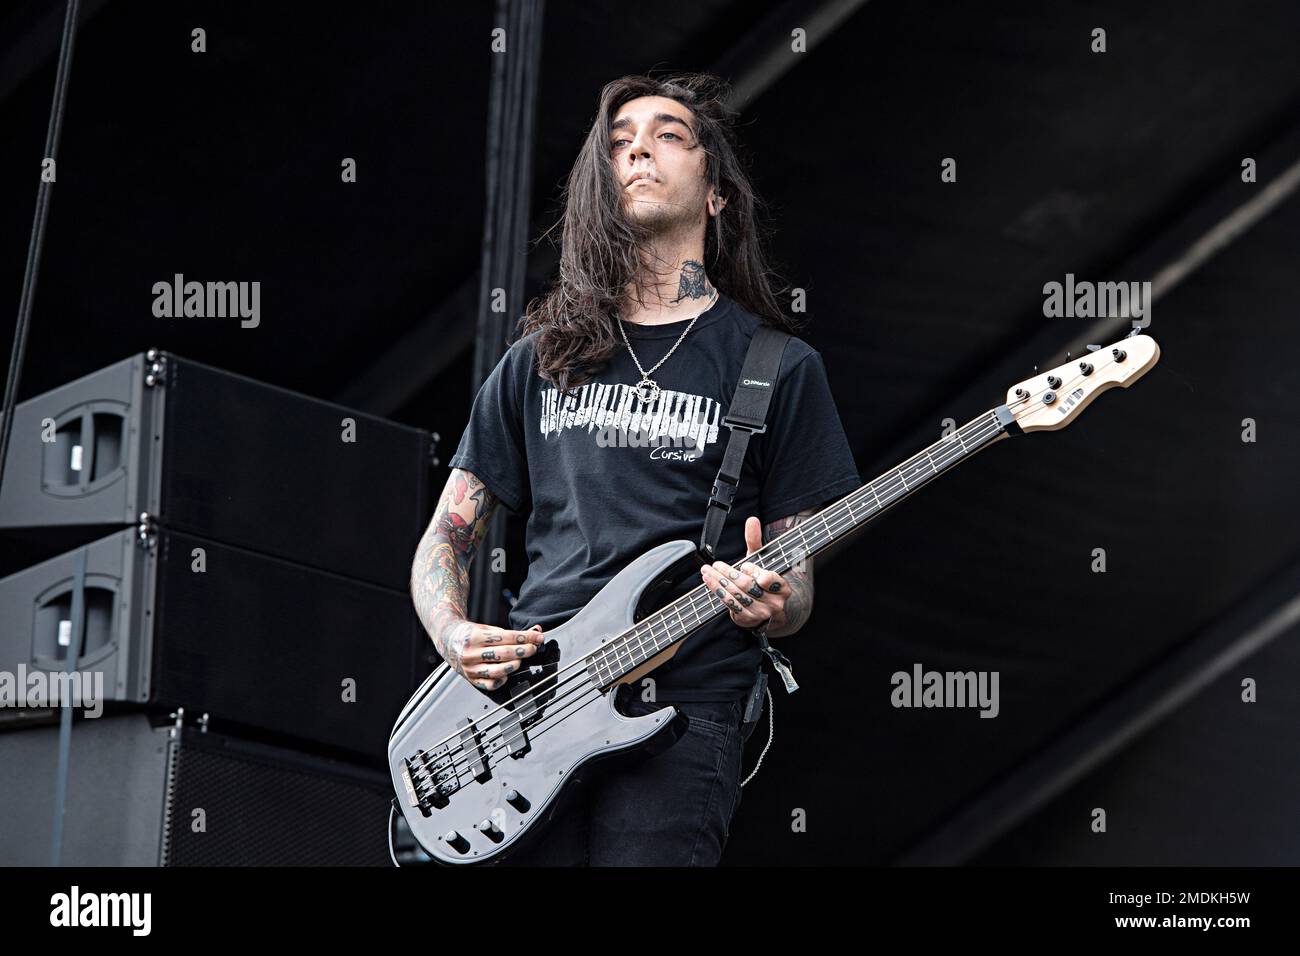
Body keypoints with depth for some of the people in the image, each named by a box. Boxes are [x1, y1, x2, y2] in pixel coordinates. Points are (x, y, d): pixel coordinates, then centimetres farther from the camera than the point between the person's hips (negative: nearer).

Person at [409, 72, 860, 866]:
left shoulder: (779, 368, 8)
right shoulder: (542, 361, 16)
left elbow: (796, 593, 7)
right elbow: (447, 537, 20)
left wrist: (771, 604, -16)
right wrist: (454, 634, 0)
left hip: (679, 718, -2)